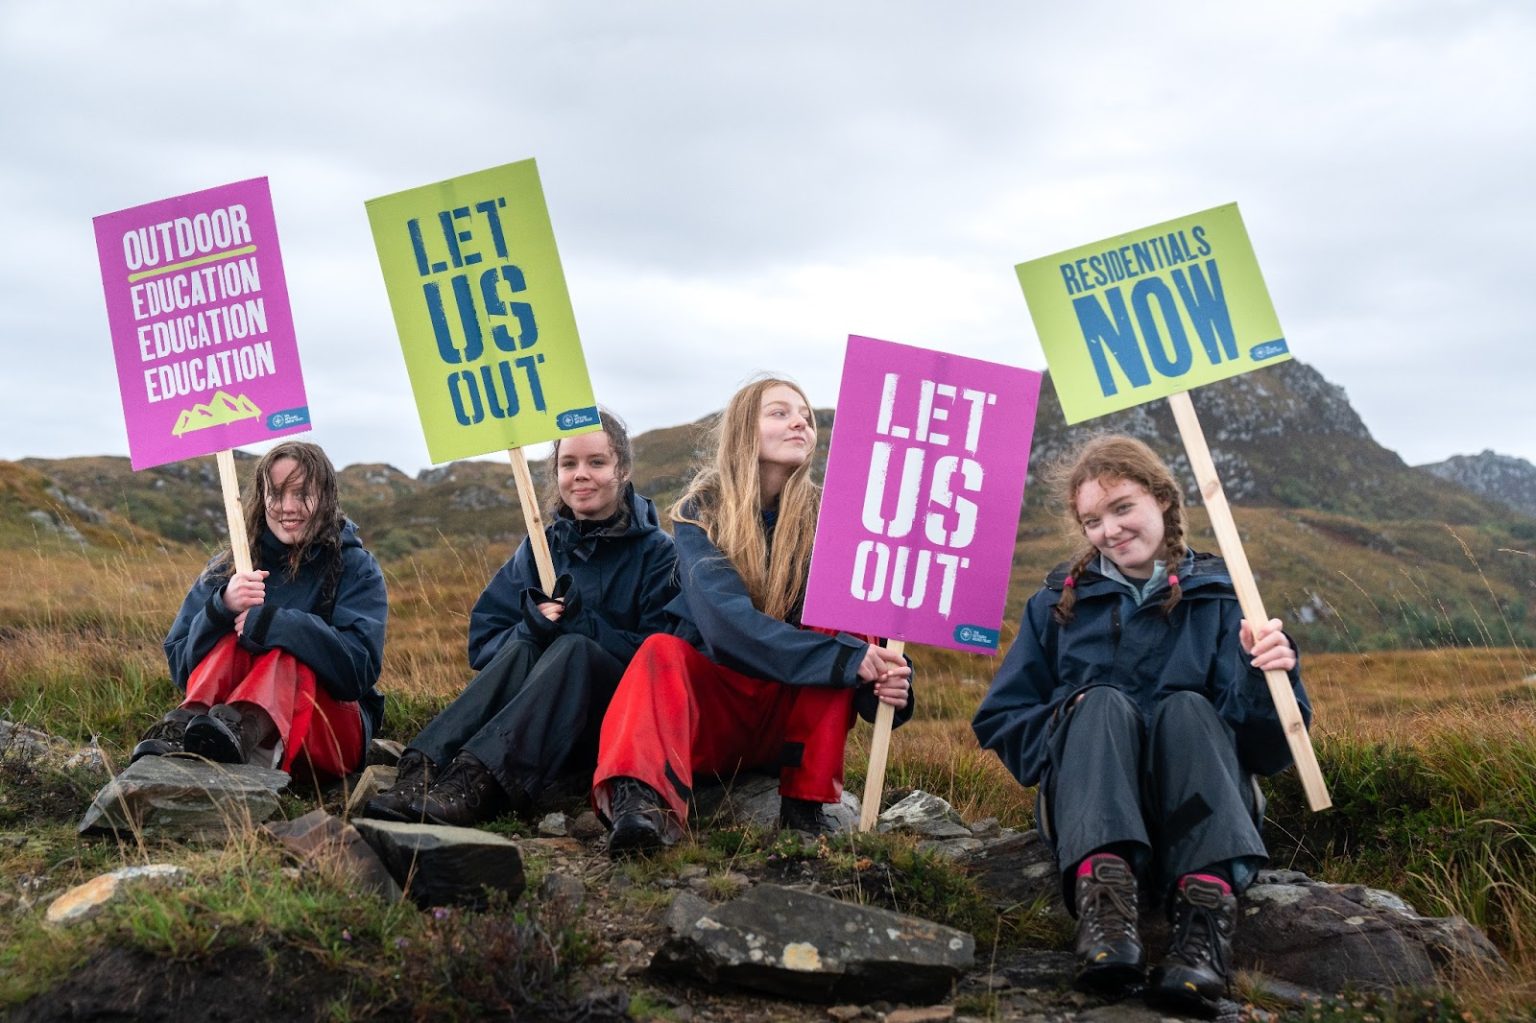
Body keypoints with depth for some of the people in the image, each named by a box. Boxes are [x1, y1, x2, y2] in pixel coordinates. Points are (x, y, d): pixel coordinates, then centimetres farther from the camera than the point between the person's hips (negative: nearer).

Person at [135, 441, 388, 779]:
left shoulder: (356, 568, 0)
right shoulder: (227, 569, 8)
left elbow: (360, 666, -17)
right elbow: (180, 666, -1)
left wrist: (270, 623, -25)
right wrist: (222, 607, -19)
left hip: (331, 732, -2)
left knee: (287, 651, -29)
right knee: (233, 638, -23)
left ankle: (239, 729, -61)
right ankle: (185, 728, -51)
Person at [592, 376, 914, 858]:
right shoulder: (701, 513, -7)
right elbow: (725, 620, -24)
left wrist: (888, 677, -38)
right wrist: (845, 660, -35)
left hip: (795, 716, 2)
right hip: (709, 711, -2)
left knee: (842, 631, -22)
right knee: (661, 651, -29)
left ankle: (805, 805, -25)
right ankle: (640, 802, -52)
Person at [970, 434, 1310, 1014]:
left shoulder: (1218, 598, 7)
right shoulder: (1060, 602, 12)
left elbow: (1267, 750, -2)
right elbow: (999, 720, 10)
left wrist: (1267, 673, -24)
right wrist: (1073, 734, -10)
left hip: (1197, 810, 0)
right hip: (1088, 808, 1)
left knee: (1187, 708, -28)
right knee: (1102, 703, -27)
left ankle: (1206, 907, -47)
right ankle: (1102, 894, -49)